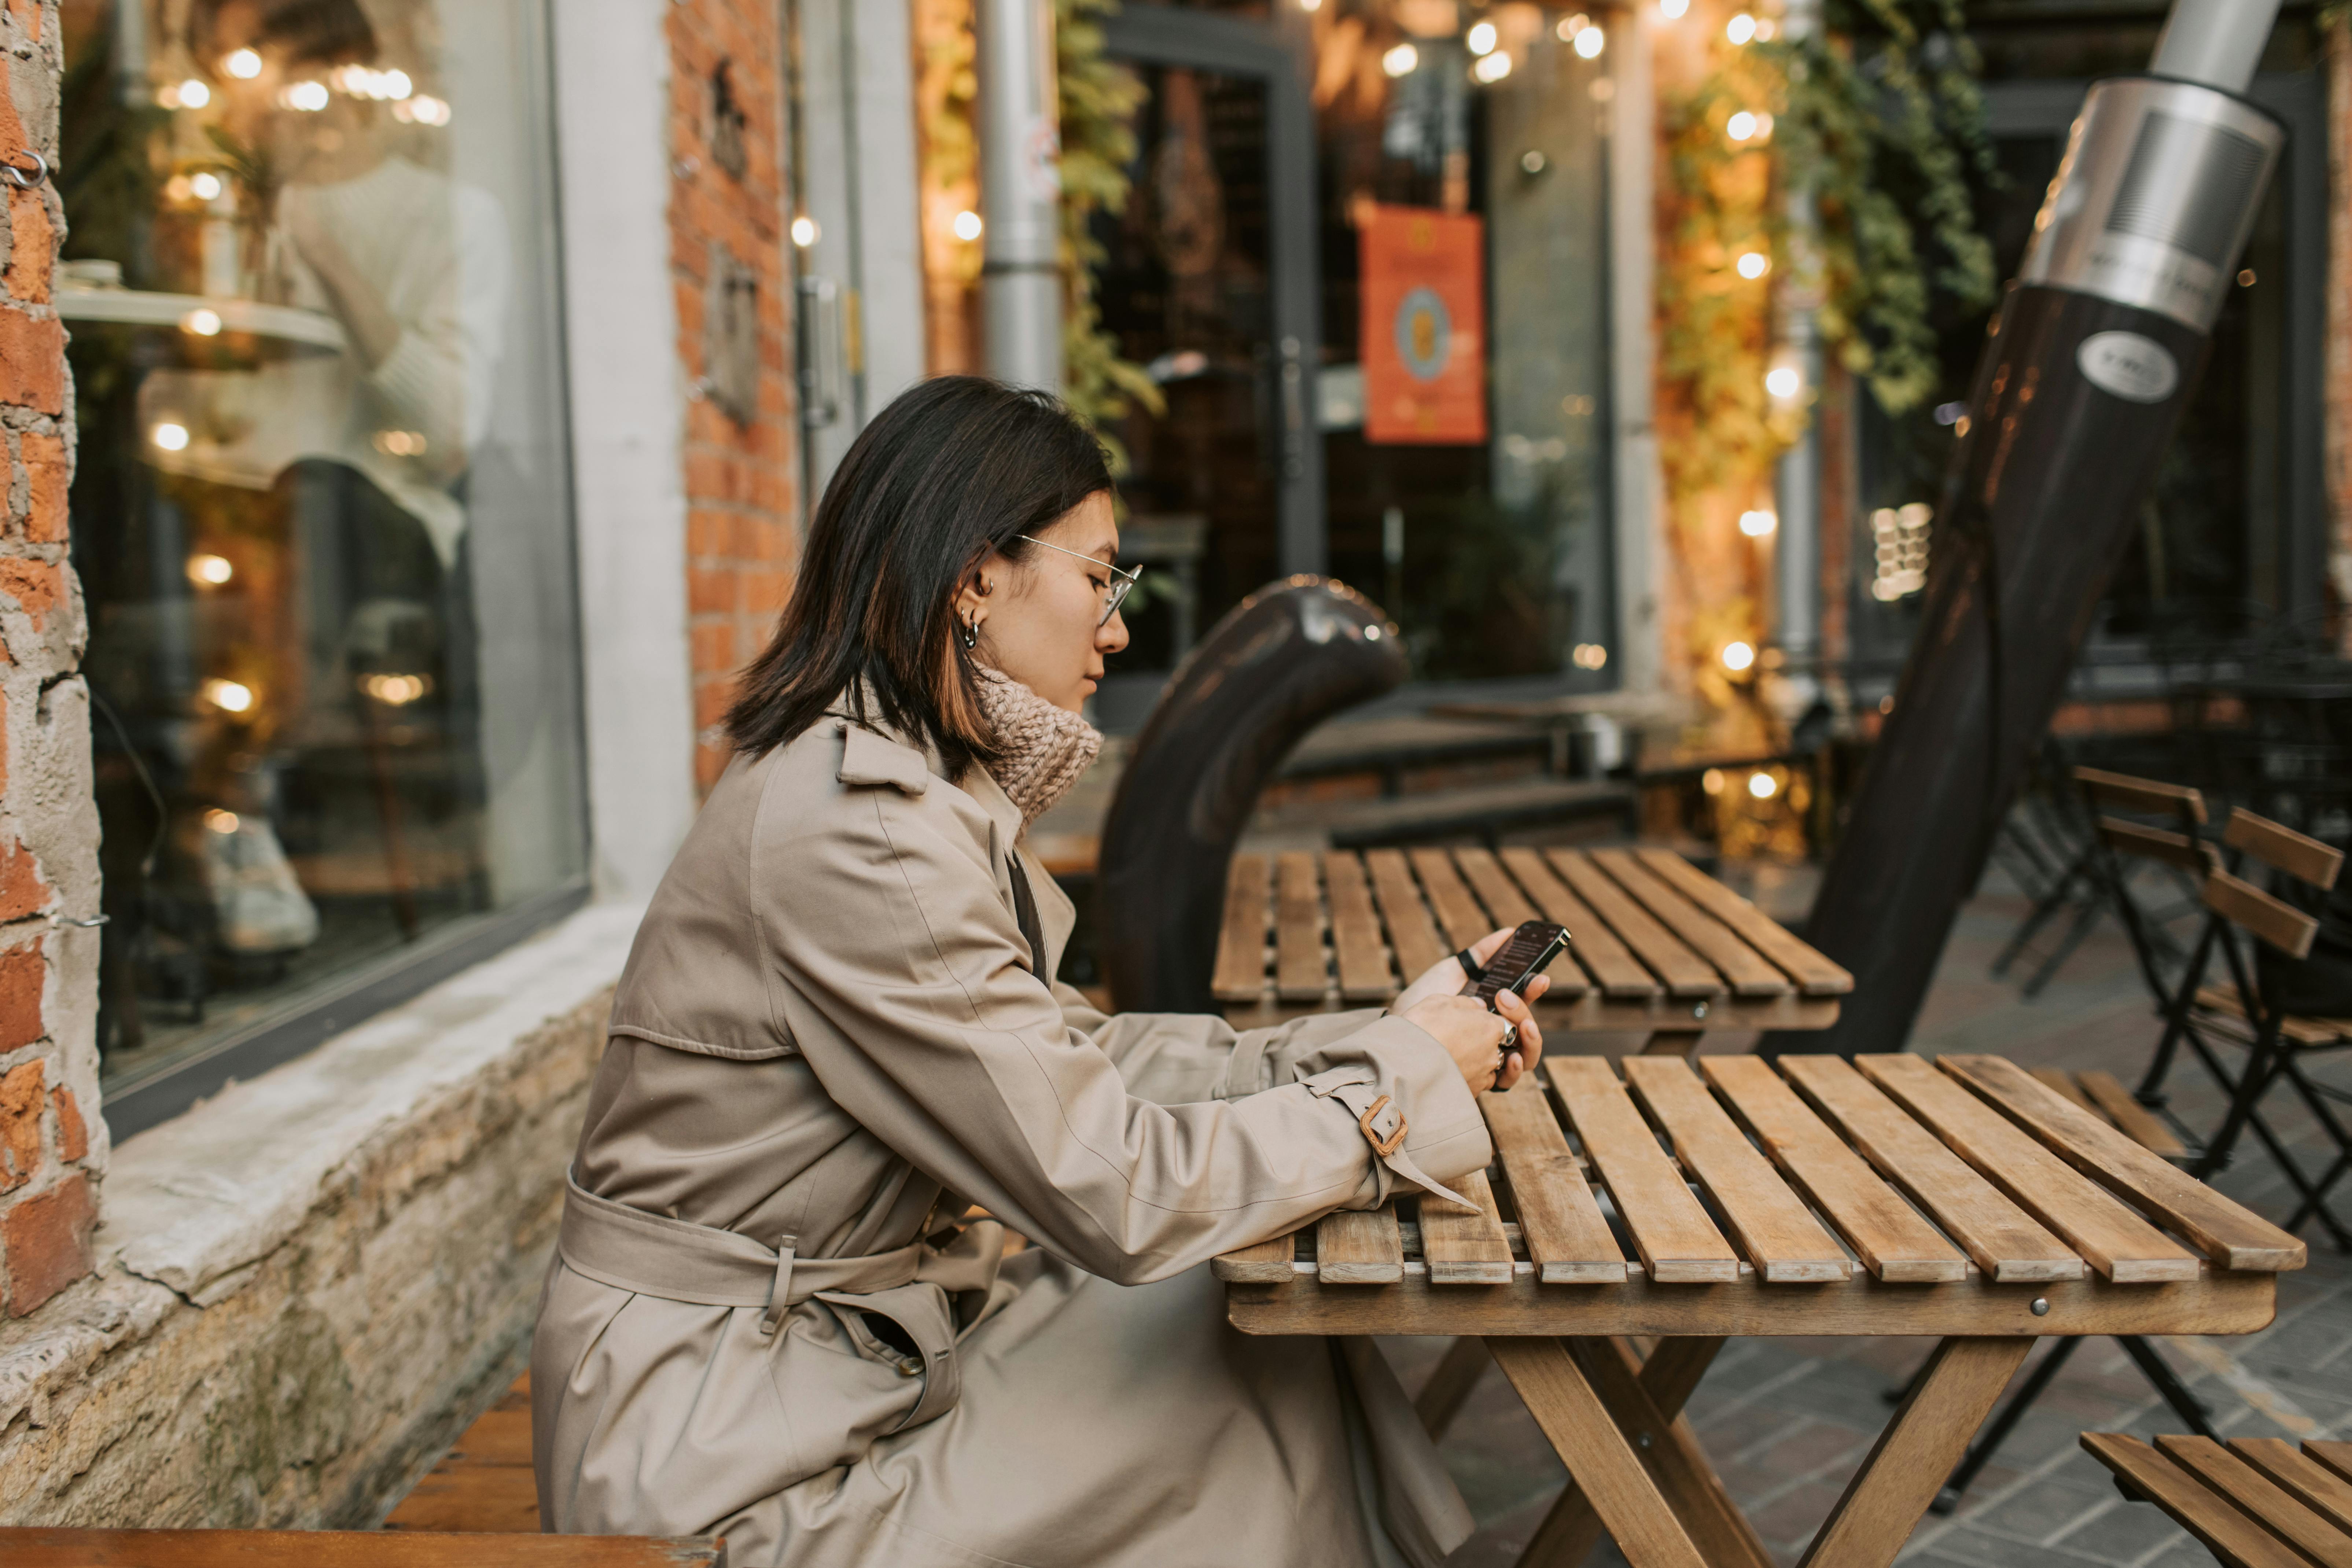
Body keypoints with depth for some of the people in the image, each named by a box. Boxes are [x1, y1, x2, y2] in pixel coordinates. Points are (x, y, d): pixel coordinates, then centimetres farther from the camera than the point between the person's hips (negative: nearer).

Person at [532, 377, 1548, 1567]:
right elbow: (1109, 1190, -24)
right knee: (1264, 1360, -6)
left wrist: (1377, 1036, 0)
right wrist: (1401, 1081, -11)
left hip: (839, 1329, 9)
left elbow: (1076, 1054, 6)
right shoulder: (856, 825, -25)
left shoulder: (895, 777, 6)